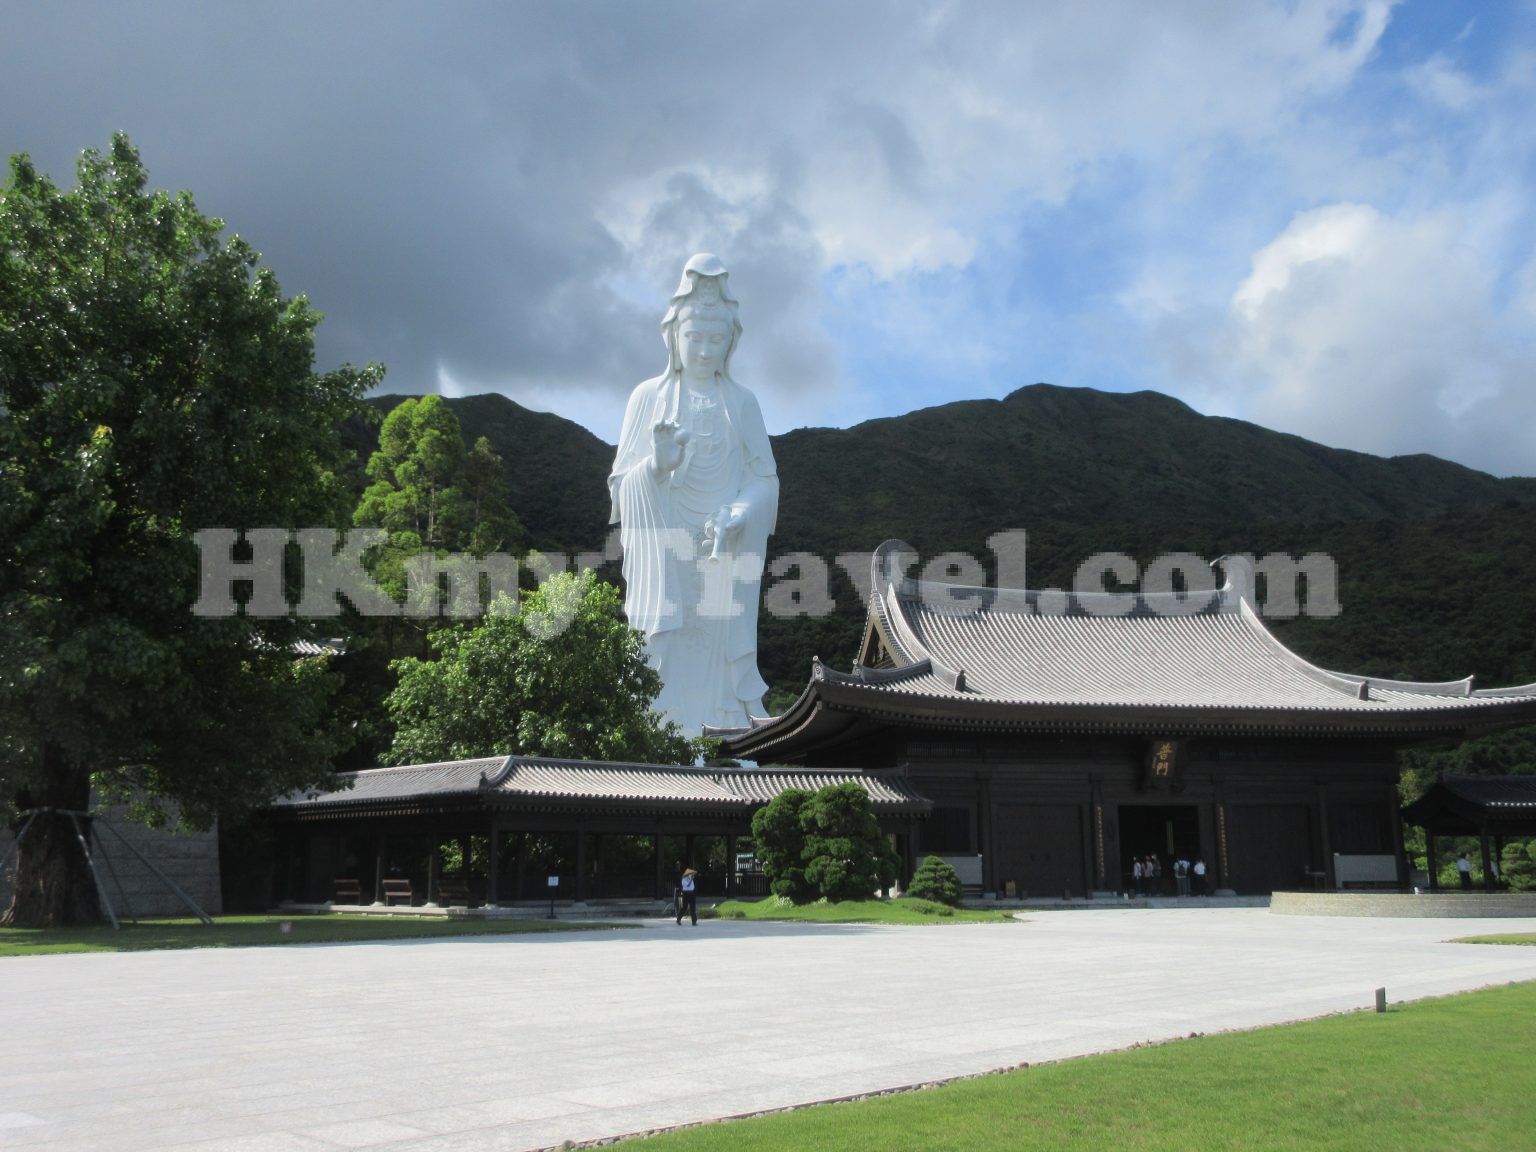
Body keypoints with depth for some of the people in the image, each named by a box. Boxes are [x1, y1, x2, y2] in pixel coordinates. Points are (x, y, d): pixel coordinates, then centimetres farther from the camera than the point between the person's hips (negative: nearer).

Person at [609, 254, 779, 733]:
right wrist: (655, 465, -20)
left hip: (724, 558, 1)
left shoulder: (742, 403, 9)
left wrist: (737, 518, -16)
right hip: (663, 558, -1)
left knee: (720, 654, -5)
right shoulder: (648, 397, 6)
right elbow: (622, 483, 2)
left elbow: (765, 480, 5)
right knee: (666, 659, -9)